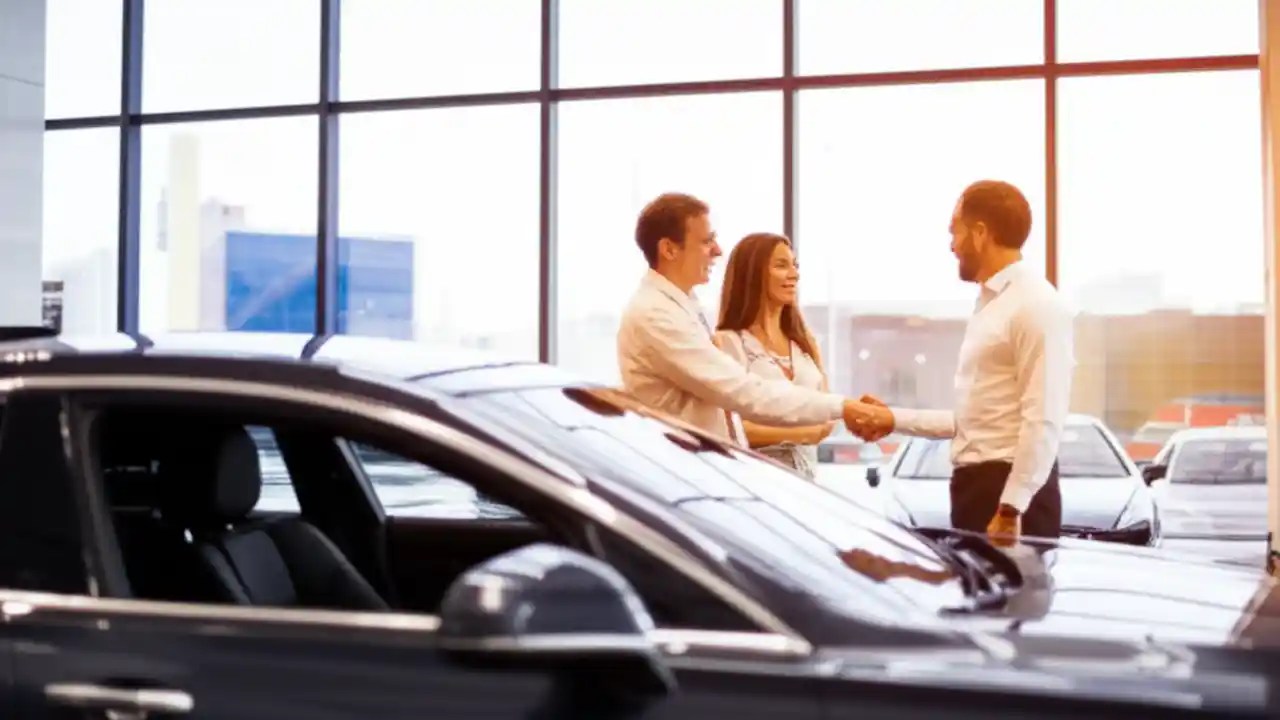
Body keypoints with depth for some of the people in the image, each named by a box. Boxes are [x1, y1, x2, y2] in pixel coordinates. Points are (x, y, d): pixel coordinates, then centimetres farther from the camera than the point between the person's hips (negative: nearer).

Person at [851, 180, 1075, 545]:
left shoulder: (1036, 305, -13)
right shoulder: (990, 303, 17)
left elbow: (1043, 420, -19)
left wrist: (1010, 509, -22)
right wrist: (896, 419, 18)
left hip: (1013, 488, -9)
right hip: (977, 484, 9)